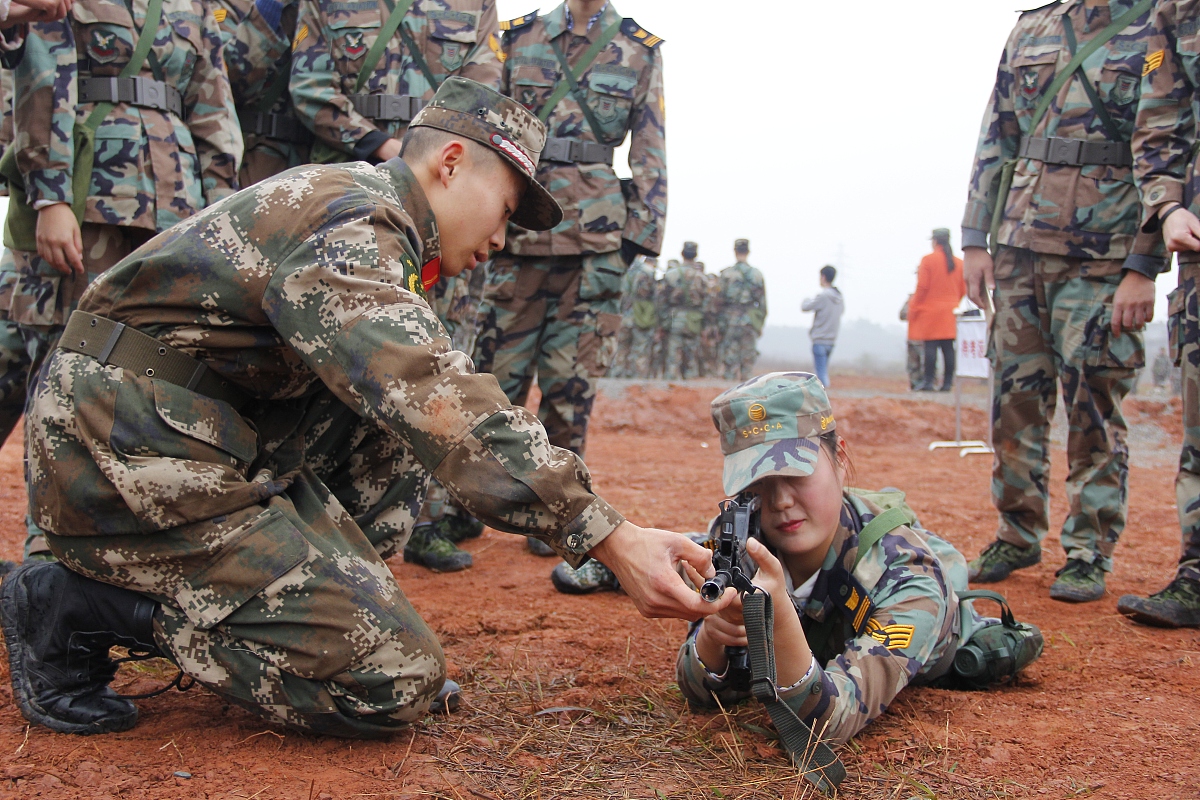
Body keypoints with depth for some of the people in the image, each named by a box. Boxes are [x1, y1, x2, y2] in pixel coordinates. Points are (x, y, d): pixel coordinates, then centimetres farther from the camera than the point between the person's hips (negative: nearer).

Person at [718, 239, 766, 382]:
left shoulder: (726, 274, -4)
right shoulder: (757, 275, 4)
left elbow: (719, 300, -4)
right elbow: (763, 303, 7)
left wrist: (719, 324, 3)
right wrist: (760, 325, 15)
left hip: (730, 321, -2)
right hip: (750, 322, 2)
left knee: (729, 361, 1)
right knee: (748, 360, 6)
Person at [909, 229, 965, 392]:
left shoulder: (928, 260, -5)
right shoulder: (959, 263, 8)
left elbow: (922, 287, -8)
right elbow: (963, 289, 11)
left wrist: (914, 307, -1)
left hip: (930, 310, -4)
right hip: (950, 313, 4)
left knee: (930, 347, -5)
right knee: (948, 348, 2)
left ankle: (928, 382, -7)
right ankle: (947, 383, 2)